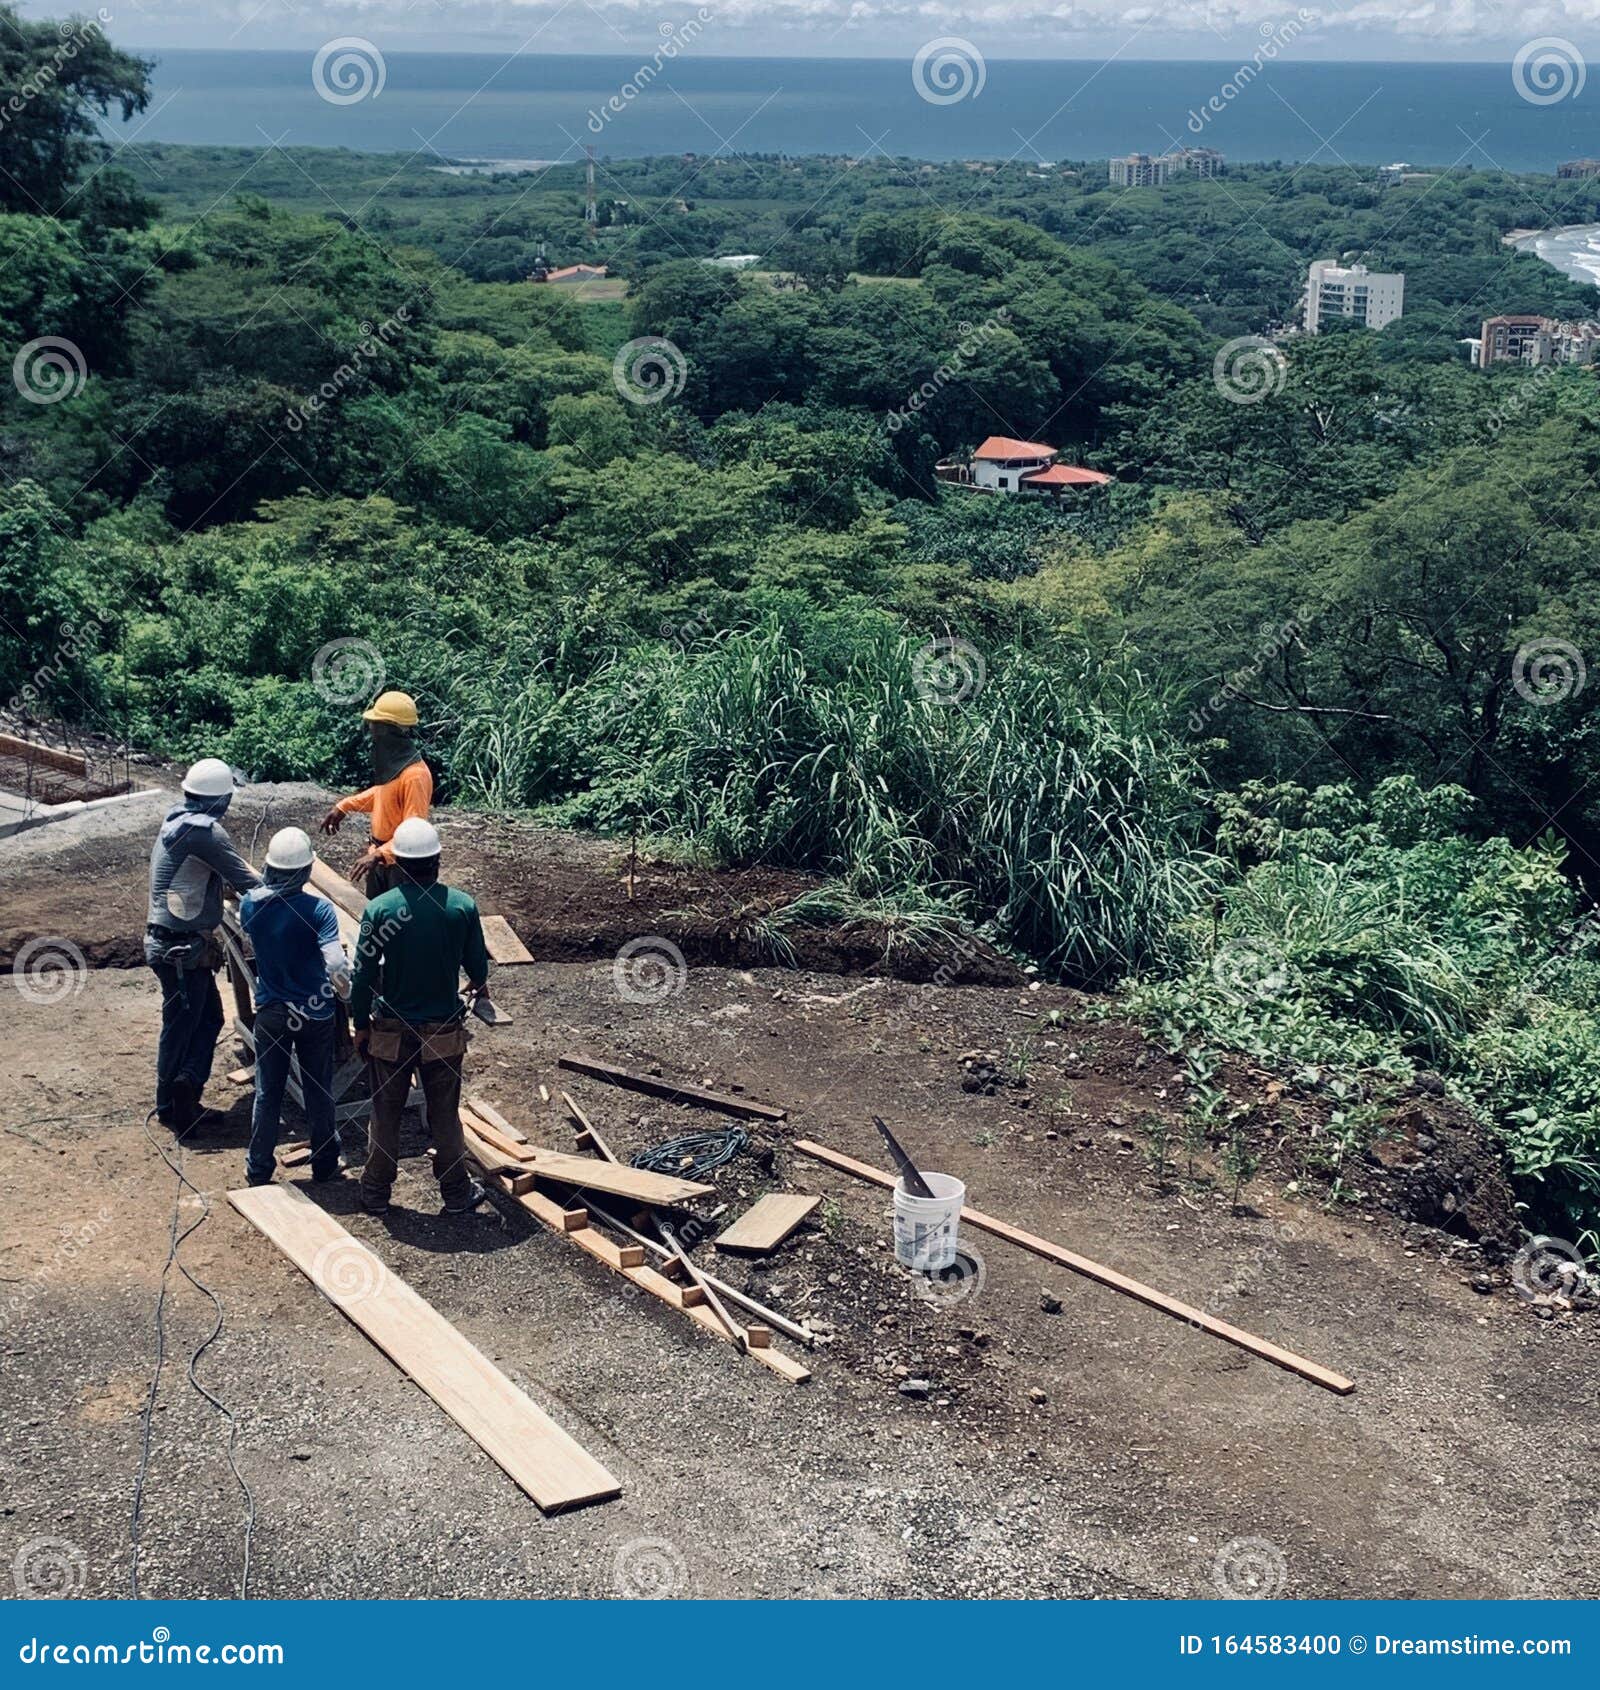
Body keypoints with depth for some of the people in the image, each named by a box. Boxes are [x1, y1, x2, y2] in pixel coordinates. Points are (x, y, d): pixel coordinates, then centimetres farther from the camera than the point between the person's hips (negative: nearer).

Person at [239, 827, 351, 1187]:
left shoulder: (251, 904, -11)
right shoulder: (319, 910, -21)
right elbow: (337, 966, -27)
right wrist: (348, 995, -8)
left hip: (270, 1013, 2)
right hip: (316, 1015, -2)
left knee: (267, 1093, 13)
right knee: (319, 1091, 14)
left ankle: (259, 1170, 21)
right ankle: (325, 1164, 28)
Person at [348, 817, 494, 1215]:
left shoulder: (379, 909, -15)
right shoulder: (462, 906, -12)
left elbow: (363, 975, -9)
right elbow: (477, 965, 1)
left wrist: (361, 1024, 5)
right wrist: (479, 985, 25)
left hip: (390, 1032, 0)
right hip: (444, 1031, 1)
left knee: (385, 1115, 15)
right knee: (445, 1115, 14)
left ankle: (375, 1192, 27)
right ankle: (457, 1192, 24)